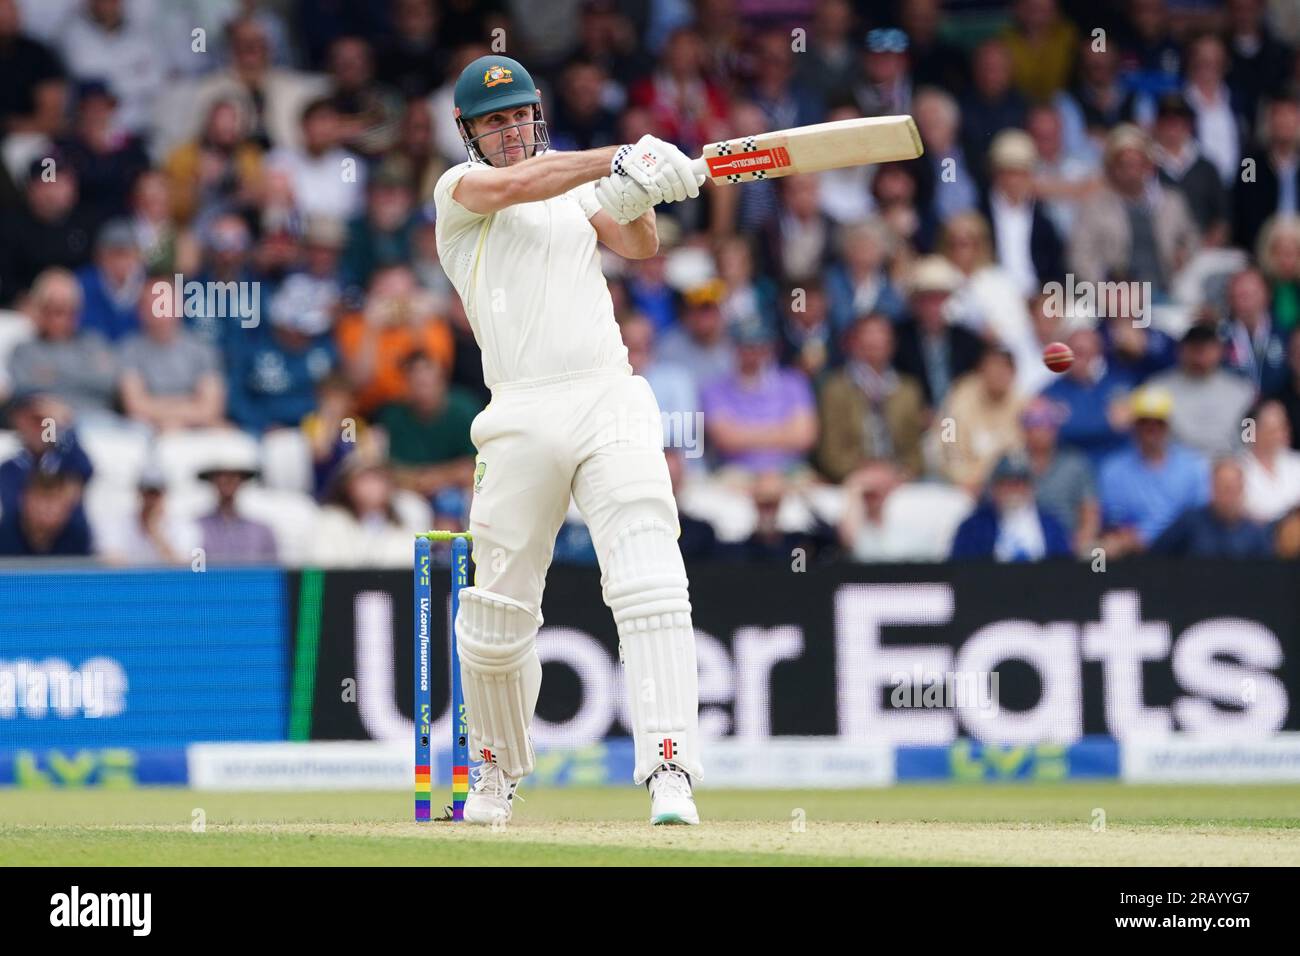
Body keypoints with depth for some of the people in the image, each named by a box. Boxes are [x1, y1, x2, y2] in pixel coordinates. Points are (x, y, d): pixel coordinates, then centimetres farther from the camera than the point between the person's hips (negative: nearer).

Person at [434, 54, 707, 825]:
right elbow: (514, 185, -11)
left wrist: (636, 190, -14)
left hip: (612, 403, 2)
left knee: (650, 582, -16)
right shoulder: (458, 190, 10)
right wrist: (619, 161, -21)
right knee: (499, 610, 4)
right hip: (522, 414, -2)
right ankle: (498, 769, 28)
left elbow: (640, 245, 7)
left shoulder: (576, 191, 22)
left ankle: (671, 774, -24)